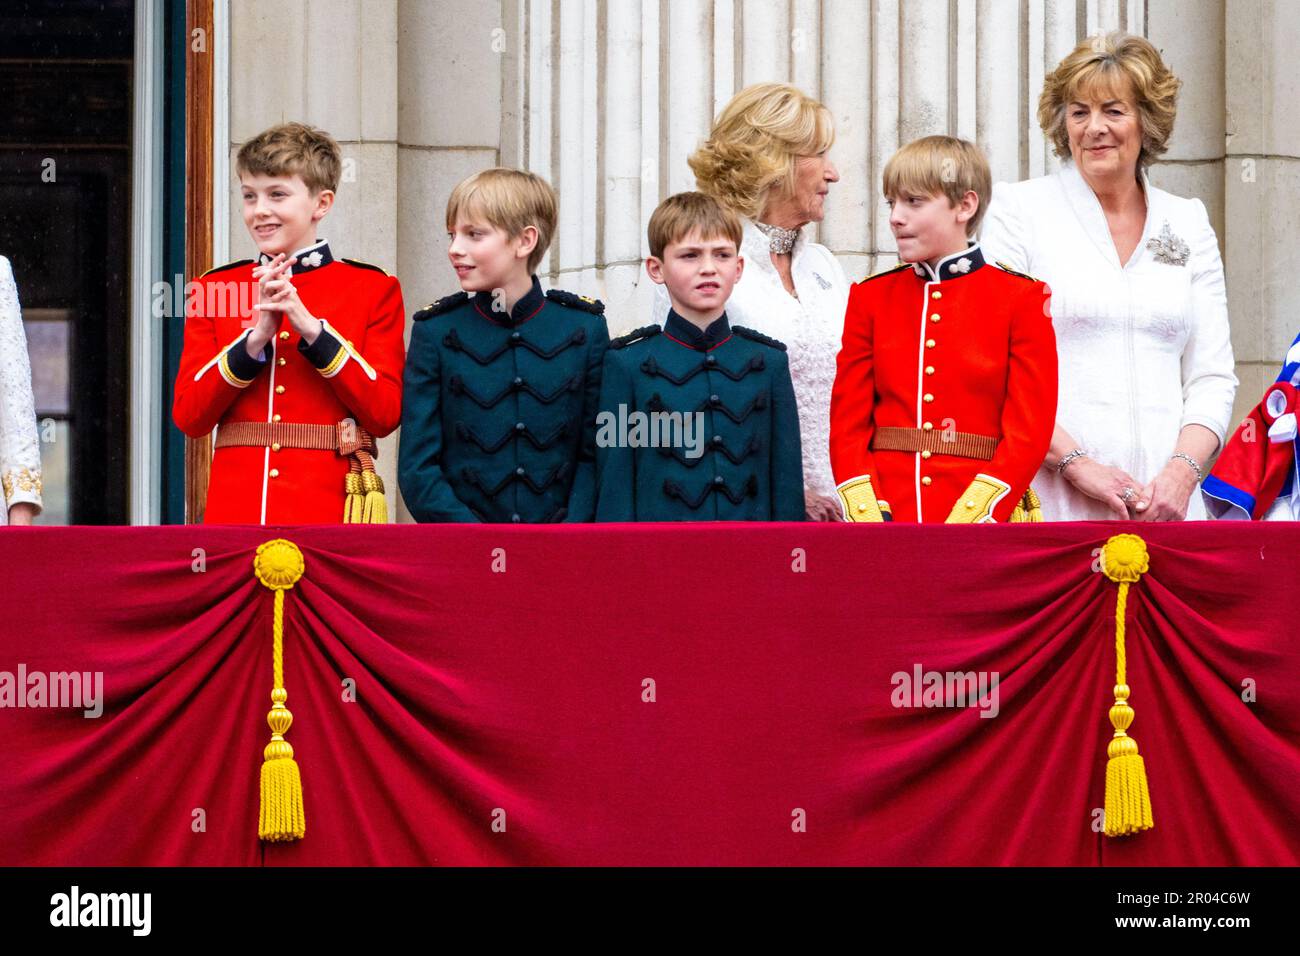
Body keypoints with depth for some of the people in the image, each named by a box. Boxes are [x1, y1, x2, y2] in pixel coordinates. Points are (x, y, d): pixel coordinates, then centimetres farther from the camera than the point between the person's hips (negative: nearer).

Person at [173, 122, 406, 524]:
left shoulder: (373, 289, 6)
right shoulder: (214, 290, 11)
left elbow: (385, 414, -4)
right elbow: (189, 415, 3)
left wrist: (311, 327, -11)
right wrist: (255, 338, -10)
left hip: (331, 515, -2)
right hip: (237, 513, 2)